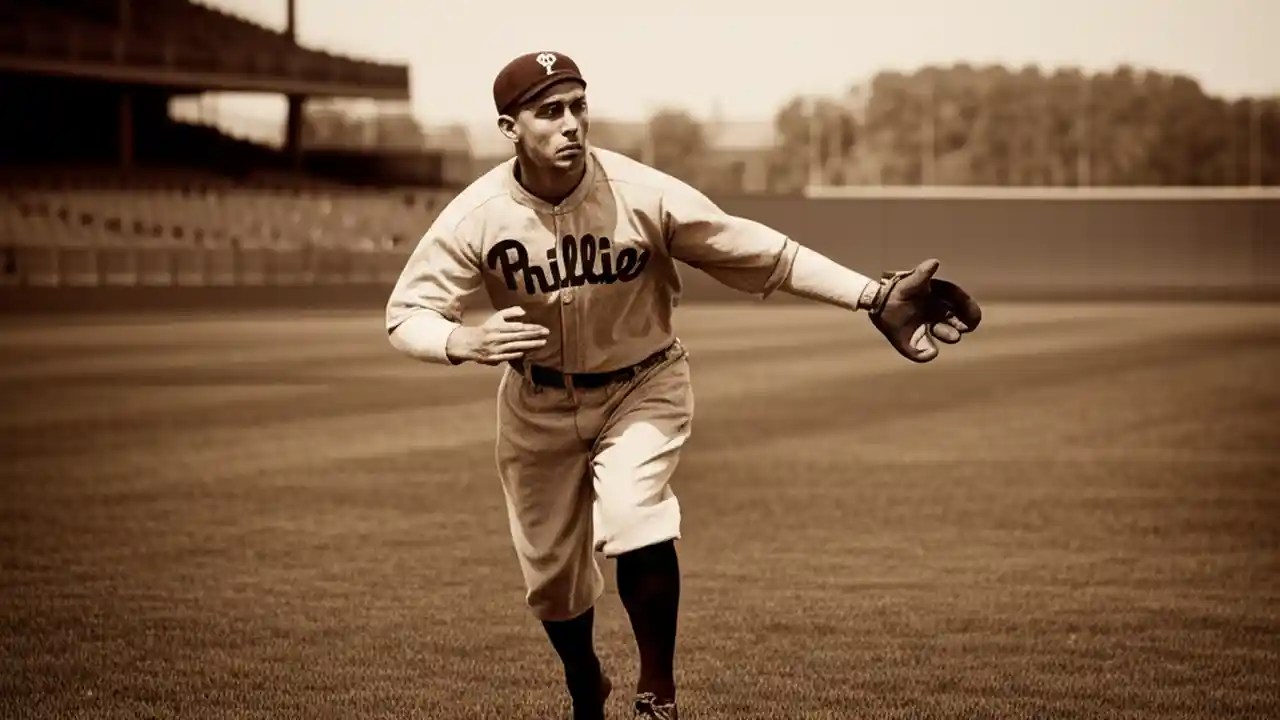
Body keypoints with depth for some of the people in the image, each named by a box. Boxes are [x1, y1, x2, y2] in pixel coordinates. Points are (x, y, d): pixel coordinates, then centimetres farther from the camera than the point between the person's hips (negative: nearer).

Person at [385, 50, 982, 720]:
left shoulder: (643, 195, -23)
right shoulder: (475, 216, -21)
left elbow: (763, 254, -17)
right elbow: (405, 317, -15)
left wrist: (875, 296, -23)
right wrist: (466, 341, -37)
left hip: (642, 387, -2)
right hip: (537, 404, 2)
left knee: (633, 519, -29)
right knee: (551, 572, 12)